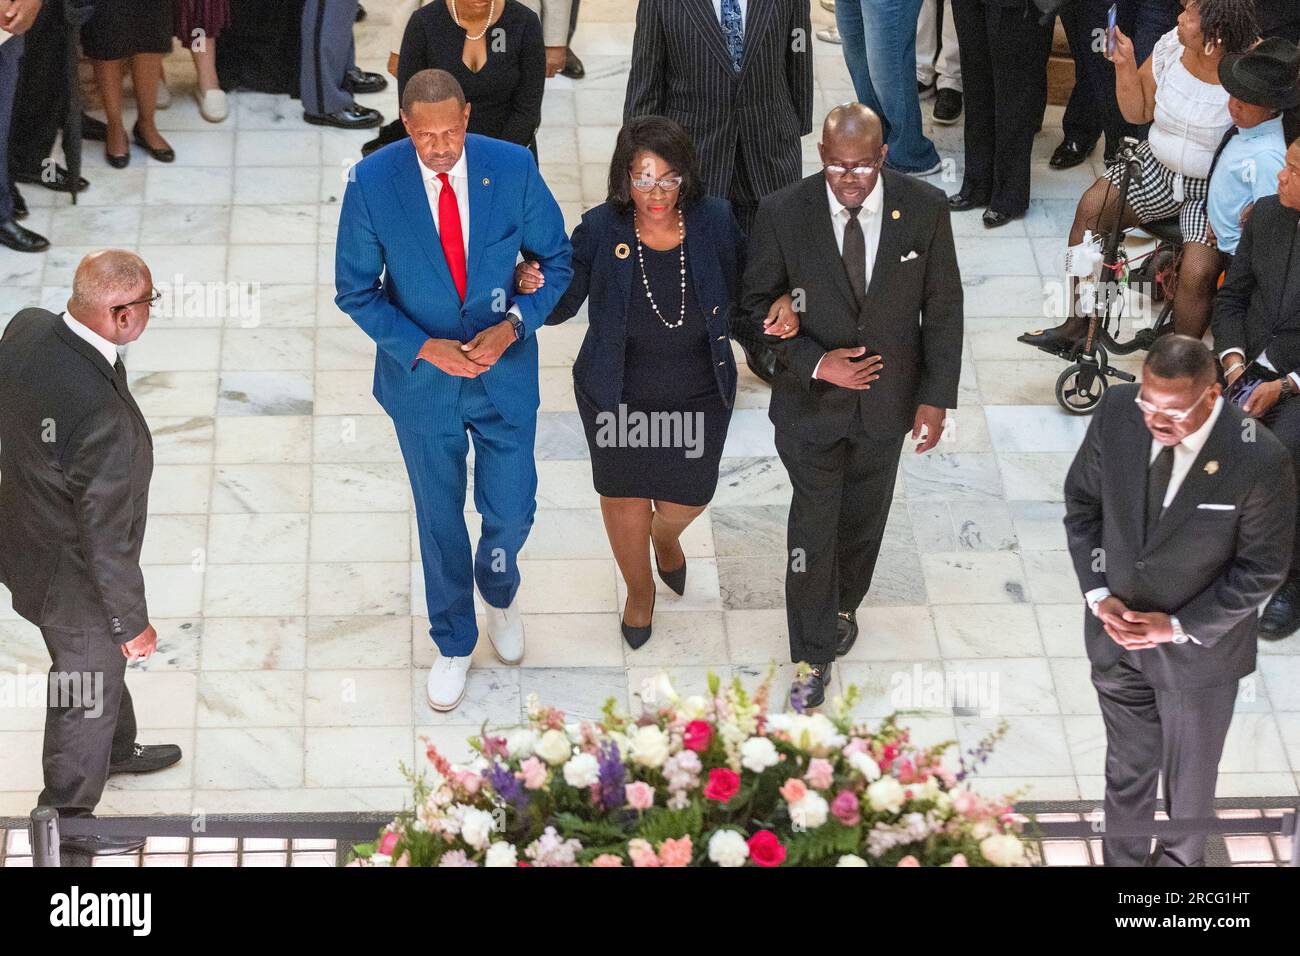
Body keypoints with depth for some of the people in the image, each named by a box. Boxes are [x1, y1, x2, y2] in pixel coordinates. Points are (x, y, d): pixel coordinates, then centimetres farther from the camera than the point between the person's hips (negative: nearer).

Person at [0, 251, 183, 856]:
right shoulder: (106, 420, -43)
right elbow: (107, 539, -29)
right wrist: (133, 623, -13)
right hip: (73, 577, -8)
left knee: (101, 666, 34)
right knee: (85, 692, 21)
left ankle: (116, 750, 62)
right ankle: (66, 817, 46)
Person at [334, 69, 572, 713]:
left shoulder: (514, 168, -17)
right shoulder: (372, 182, -19)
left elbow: (556, 259, -5)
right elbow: (354, 289, -9)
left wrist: (512, 327, -21)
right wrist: (423, 346, -22)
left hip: (505, 371, 1)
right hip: (422, 378, -1)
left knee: (511, 511, 13)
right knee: (440, 520, 16)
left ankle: (499, 591, 49)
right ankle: (454, 644, 38)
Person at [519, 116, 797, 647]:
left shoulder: (714, 221, -18)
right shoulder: (600, 230, -21)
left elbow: (745, 287, 0)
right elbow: (562, 305, -10)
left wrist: (779, 306, -20)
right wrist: (533, 286, -32)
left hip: (698, 399, 1)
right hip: (619, 398, -1)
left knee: (690, 498, 20)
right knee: (625, 497, 19)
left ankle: (665, 536, 60)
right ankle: (639, 588, 51)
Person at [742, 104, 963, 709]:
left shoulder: (924, 209, -15)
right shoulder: (783, 214, -19)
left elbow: (942, 308, -5)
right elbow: (758, 306, -8)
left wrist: (936, 398, -6)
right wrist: (815, 362, -21)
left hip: (887, 399, 2)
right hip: (811, 401, -2)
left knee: (864, 518, 22)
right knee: (813, 527, 3)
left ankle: (843, 604, 51)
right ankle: (813, 657, 21)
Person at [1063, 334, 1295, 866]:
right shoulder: (1116, 412, -18)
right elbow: (1082, 503, -2)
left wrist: (1177, 627, -18)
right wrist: (1099, 595, -11)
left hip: (1198, 647, -3)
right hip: (1116, 628, 3)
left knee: (1188, 778, 20)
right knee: (1126, 768, 23)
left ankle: (1179, 861, 46)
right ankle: (1122, 860, 44)